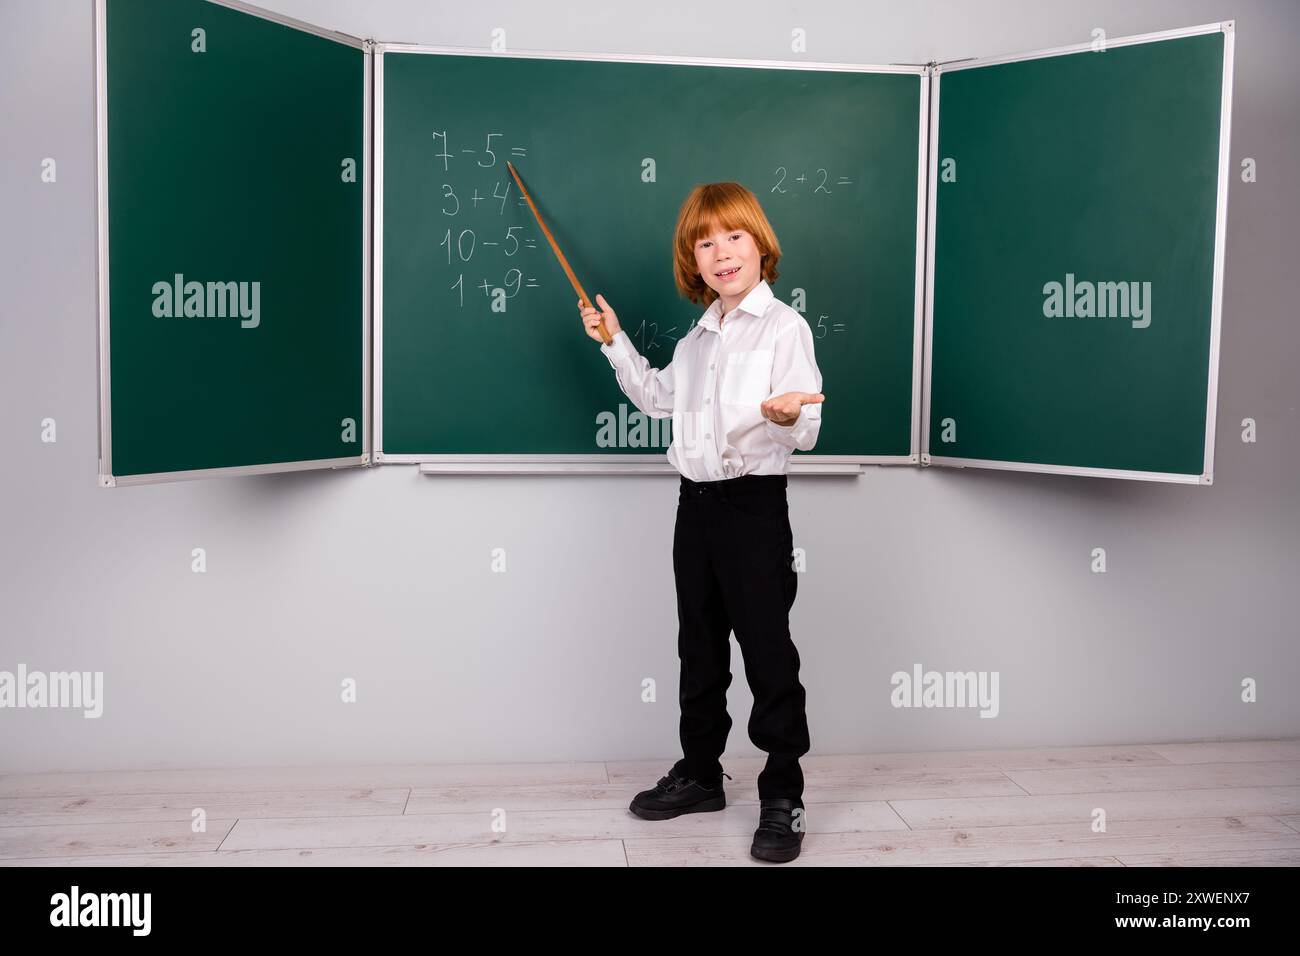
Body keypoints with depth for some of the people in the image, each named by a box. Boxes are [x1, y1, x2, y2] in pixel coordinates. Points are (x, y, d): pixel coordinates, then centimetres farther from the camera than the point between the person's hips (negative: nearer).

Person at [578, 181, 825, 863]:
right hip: (696, 499, 8)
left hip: (754, 503, -7)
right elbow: (658, 398, 28)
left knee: (768, 650, -1)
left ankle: (783, 797, 11)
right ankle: (700, 773, 30)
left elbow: (805, 431, -14)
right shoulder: (699, 335, 14)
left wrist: (788, 416, -37)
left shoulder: (784, 326, -9)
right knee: (699, 646, 15)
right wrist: (615, 341, 22)